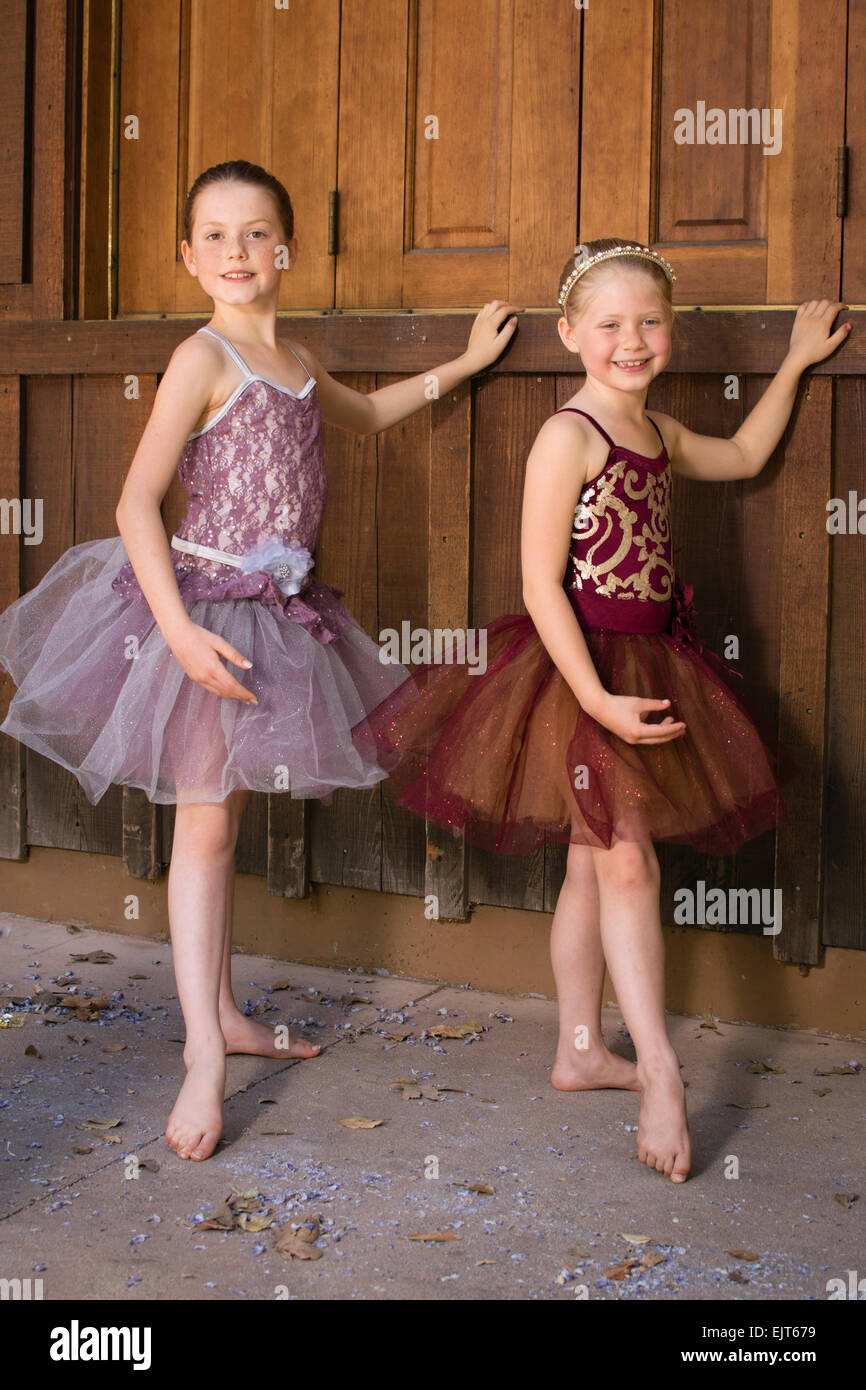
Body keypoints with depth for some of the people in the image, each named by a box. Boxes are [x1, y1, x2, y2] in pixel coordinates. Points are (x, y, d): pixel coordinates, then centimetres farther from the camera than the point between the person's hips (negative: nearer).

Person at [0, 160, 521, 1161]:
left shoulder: (293, 360, 11)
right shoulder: (202, 359, -12)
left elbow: (362, 414, 34)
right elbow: (136, 503, -17)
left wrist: (464, 363, 34)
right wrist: (181, 629, -27)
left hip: (276, 613, 7)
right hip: (205, 603, -7)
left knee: (224, 815, 14)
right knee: (204, 824, -5)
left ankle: (222, 1013, 25)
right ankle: (205, 1059, -2)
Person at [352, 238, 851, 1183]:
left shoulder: (656, 432, 11)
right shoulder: (568, 436, -15)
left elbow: (743, 456, 33)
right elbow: (542, 585, -19)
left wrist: (795, 363, 31)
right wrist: (597, 698, -26)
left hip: (647, 667, 8)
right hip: (582, 671, -8)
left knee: (594, 863, 13)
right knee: (626, 858, -12)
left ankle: (580, 1050, 23)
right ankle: (659, 1073, -11)